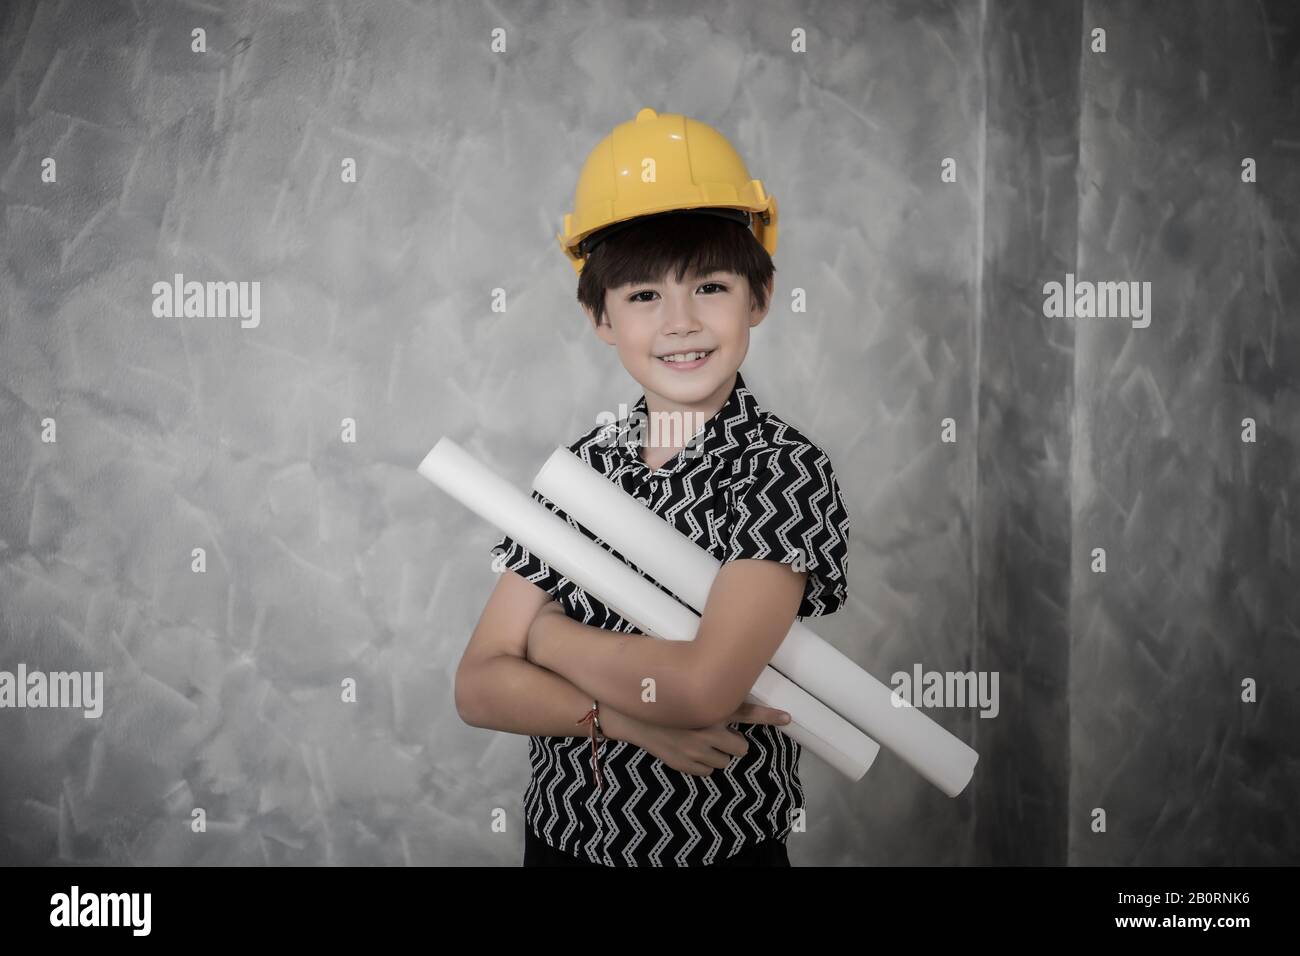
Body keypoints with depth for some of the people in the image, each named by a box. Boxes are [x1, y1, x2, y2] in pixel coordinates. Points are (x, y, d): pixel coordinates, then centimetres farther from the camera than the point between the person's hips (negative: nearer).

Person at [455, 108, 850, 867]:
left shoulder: (785, 468, -15)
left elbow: (702, 685, -27)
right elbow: (479, 687, -6)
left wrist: (546, 633, -12)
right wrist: (624, 715, -21)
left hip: (726, 843, -3)